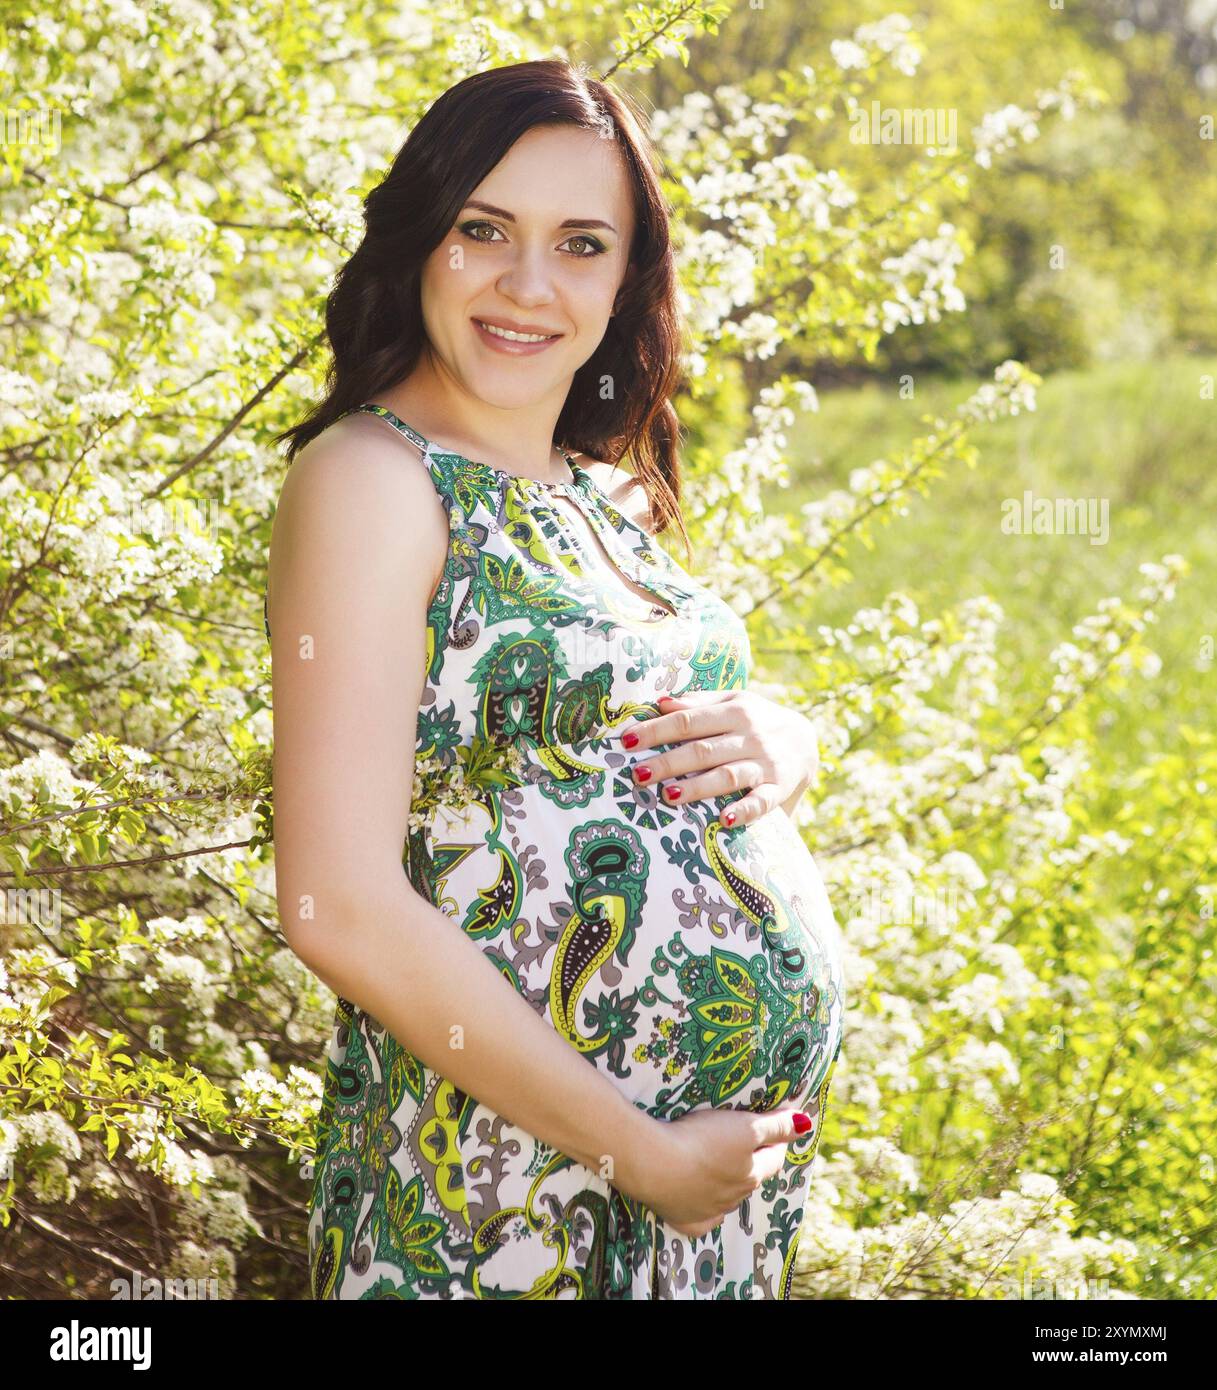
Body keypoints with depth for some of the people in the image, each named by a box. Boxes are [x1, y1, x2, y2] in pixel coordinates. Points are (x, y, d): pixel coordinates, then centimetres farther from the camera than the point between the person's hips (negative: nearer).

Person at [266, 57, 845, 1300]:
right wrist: (640, 1153, -18)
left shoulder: (608, 494, 9)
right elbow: (342, 909, -21)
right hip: (515, 1183, -7)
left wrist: (778, 742, -3)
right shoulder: (373, 477, -13)